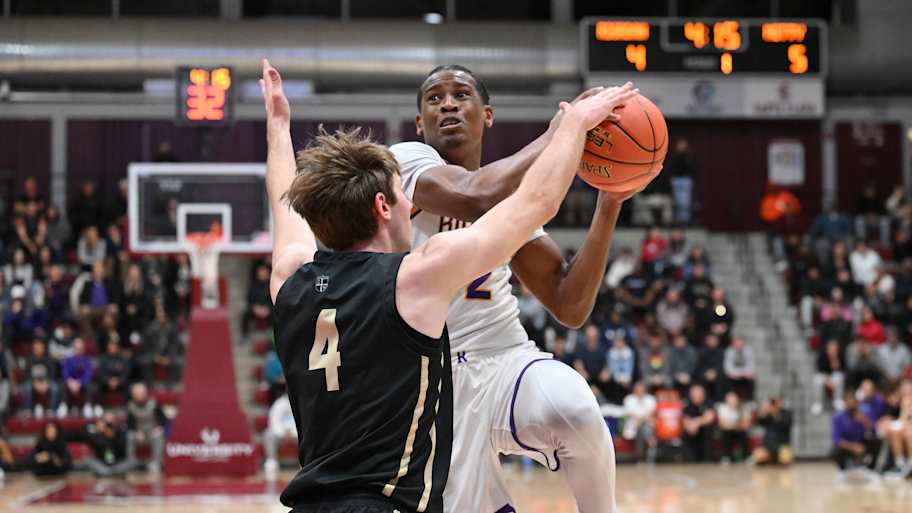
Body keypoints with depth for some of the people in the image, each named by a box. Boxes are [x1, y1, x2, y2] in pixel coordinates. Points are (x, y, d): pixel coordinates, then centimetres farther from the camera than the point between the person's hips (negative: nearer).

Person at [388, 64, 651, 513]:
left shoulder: (513, 195, 12)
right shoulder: (407, 161, -5)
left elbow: (570, 308, 6)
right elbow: (476, 200, -28)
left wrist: (609, 204, -1)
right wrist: (557, 135, -21)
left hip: (504, 361, 2)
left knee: (573, 409, -31)